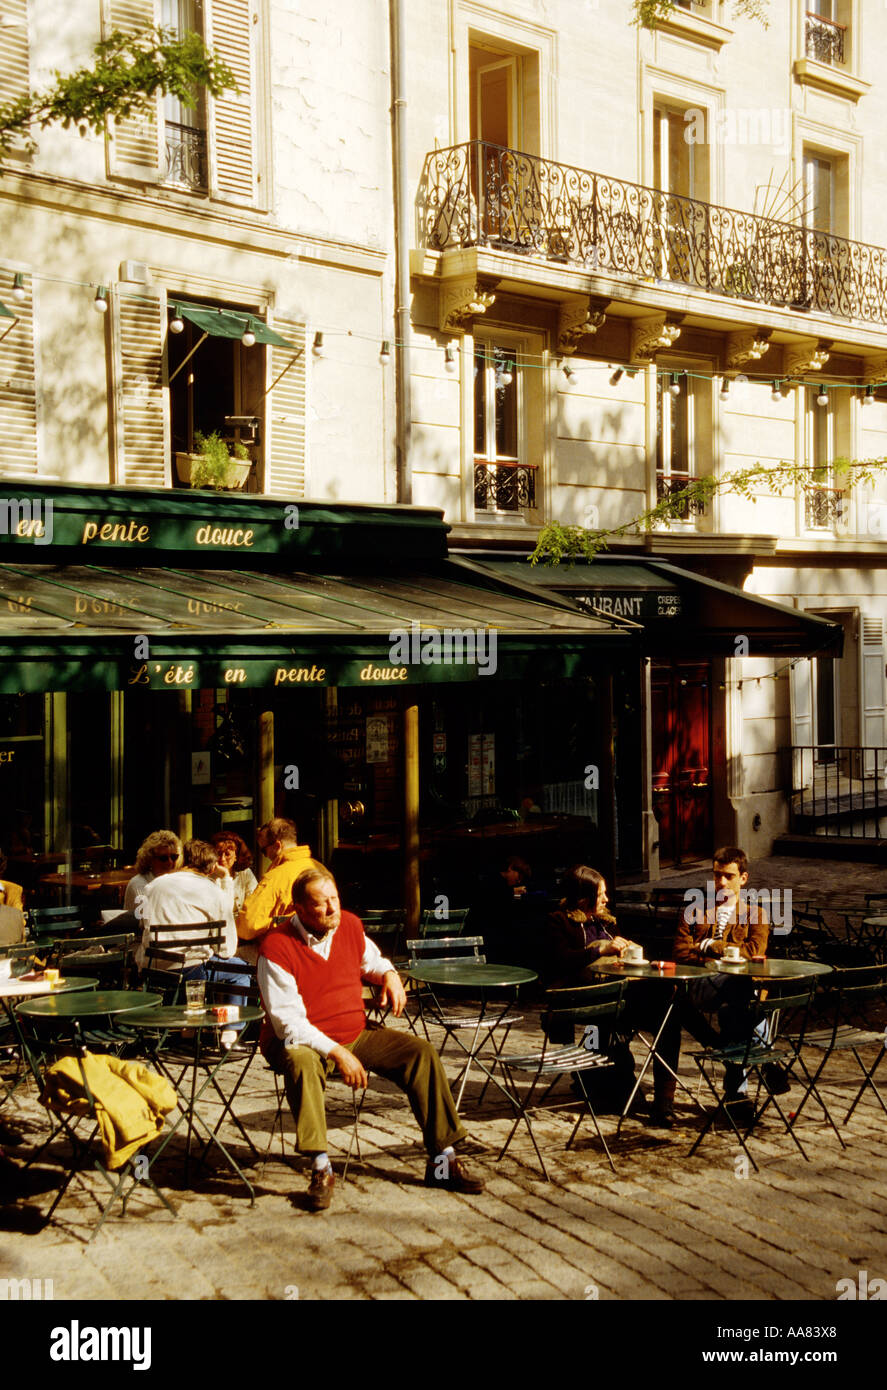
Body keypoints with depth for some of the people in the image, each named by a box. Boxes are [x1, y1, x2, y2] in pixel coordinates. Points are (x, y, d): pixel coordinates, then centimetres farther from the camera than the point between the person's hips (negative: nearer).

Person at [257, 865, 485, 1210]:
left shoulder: (350, 926, 2)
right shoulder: (276, 947, -18)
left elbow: (371, 959, 26)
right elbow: (288, 1021, -21)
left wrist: (389, 974, 1)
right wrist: (336, 1052, -28)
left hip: (355, 1036, 6)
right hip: (302, 1041, -6)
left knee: (421, 1052, -10)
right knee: (301, 1062, -40)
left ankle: (443, 1160, -6)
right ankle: (321, 1168, -35)